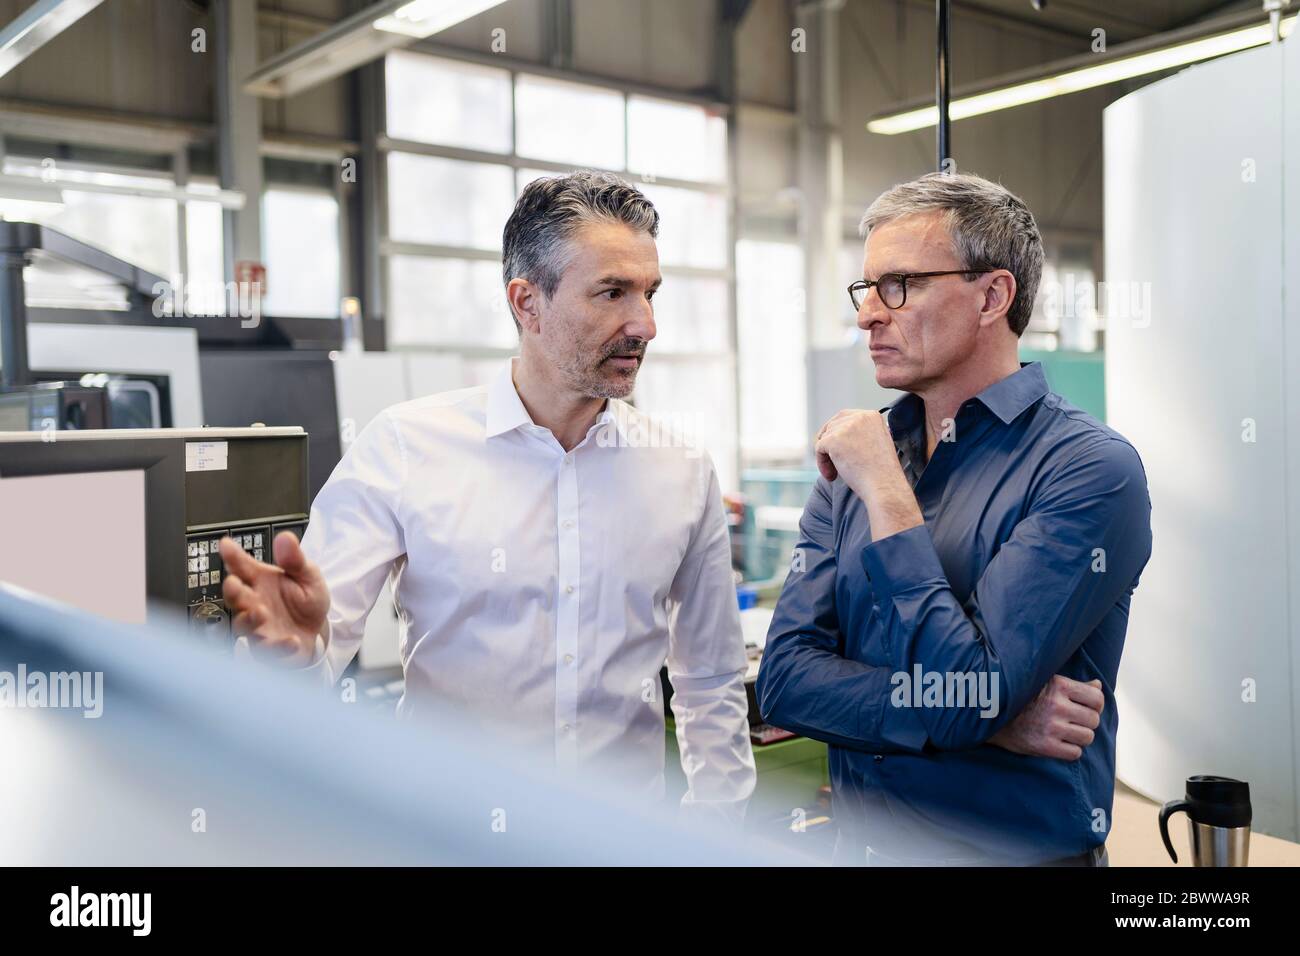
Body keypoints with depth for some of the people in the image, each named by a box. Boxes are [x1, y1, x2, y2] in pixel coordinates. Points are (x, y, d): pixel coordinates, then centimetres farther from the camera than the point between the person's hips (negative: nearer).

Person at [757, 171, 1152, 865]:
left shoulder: (1090, 468, -17)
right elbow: (784, 680, -8)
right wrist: (986, 716, -19)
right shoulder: (851, 465, -1)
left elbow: (959, 690, -25)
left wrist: (886, 489, -21)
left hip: (1021, 848, -4)